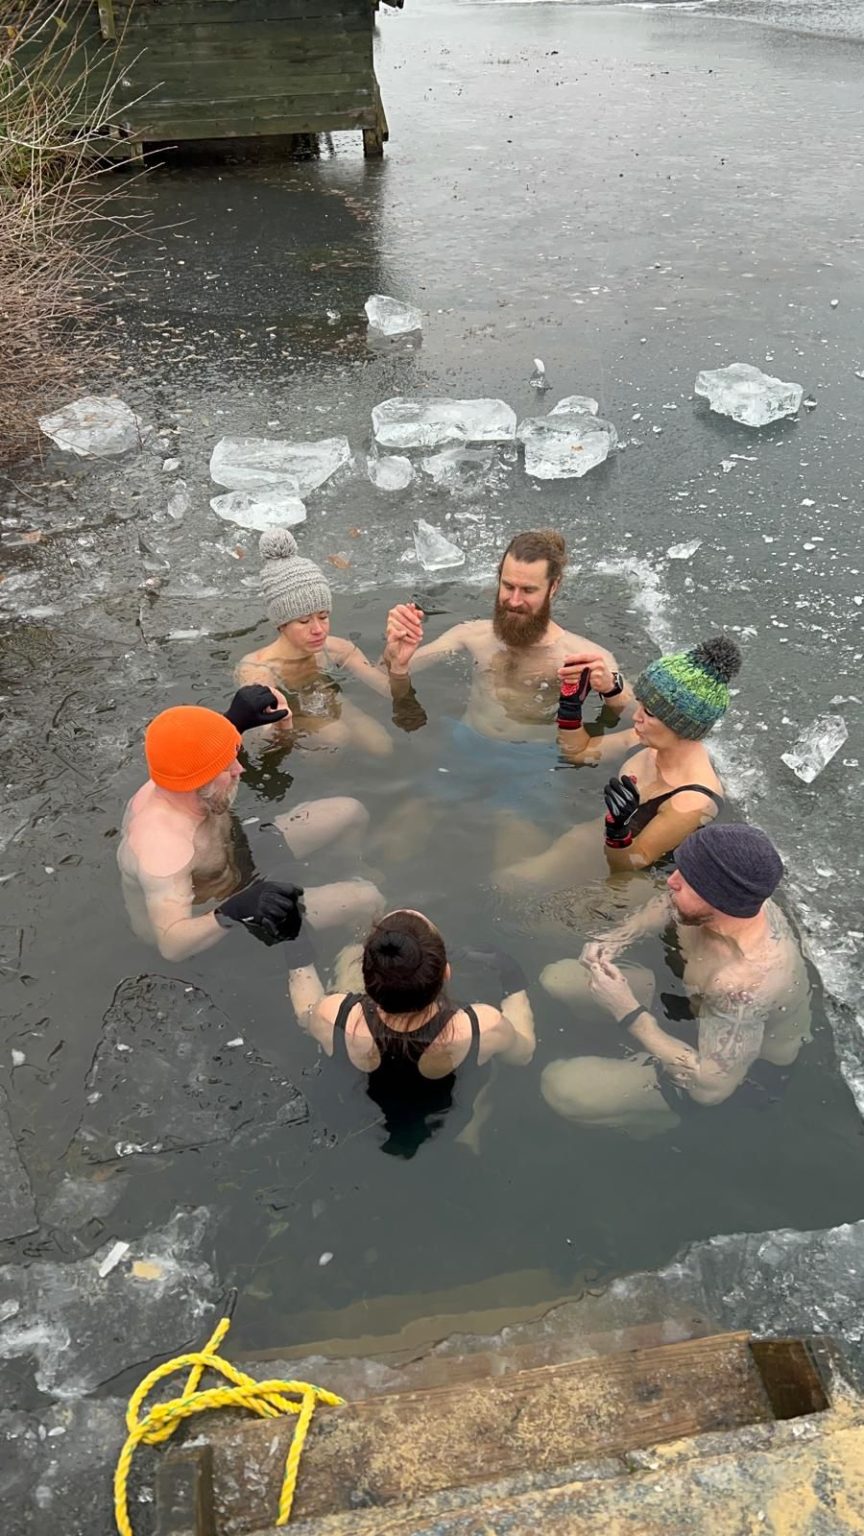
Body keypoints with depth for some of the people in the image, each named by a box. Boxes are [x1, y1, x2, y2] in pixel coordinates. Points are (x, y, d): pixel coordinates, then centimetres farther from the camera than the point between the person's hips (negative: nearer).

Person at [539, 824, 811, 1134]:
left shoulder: (745, 984, -44)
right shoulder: (735, 900, -21)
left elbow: (712, 1086, -36)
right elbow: (668, 905, 3)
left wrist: (628, 1012, -34)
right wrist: (614, 940, -14)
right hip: (698, 1003, 8)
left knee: (562, 1089, -19)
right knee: (557, 979, 6)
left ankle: (660, 1119, 8)